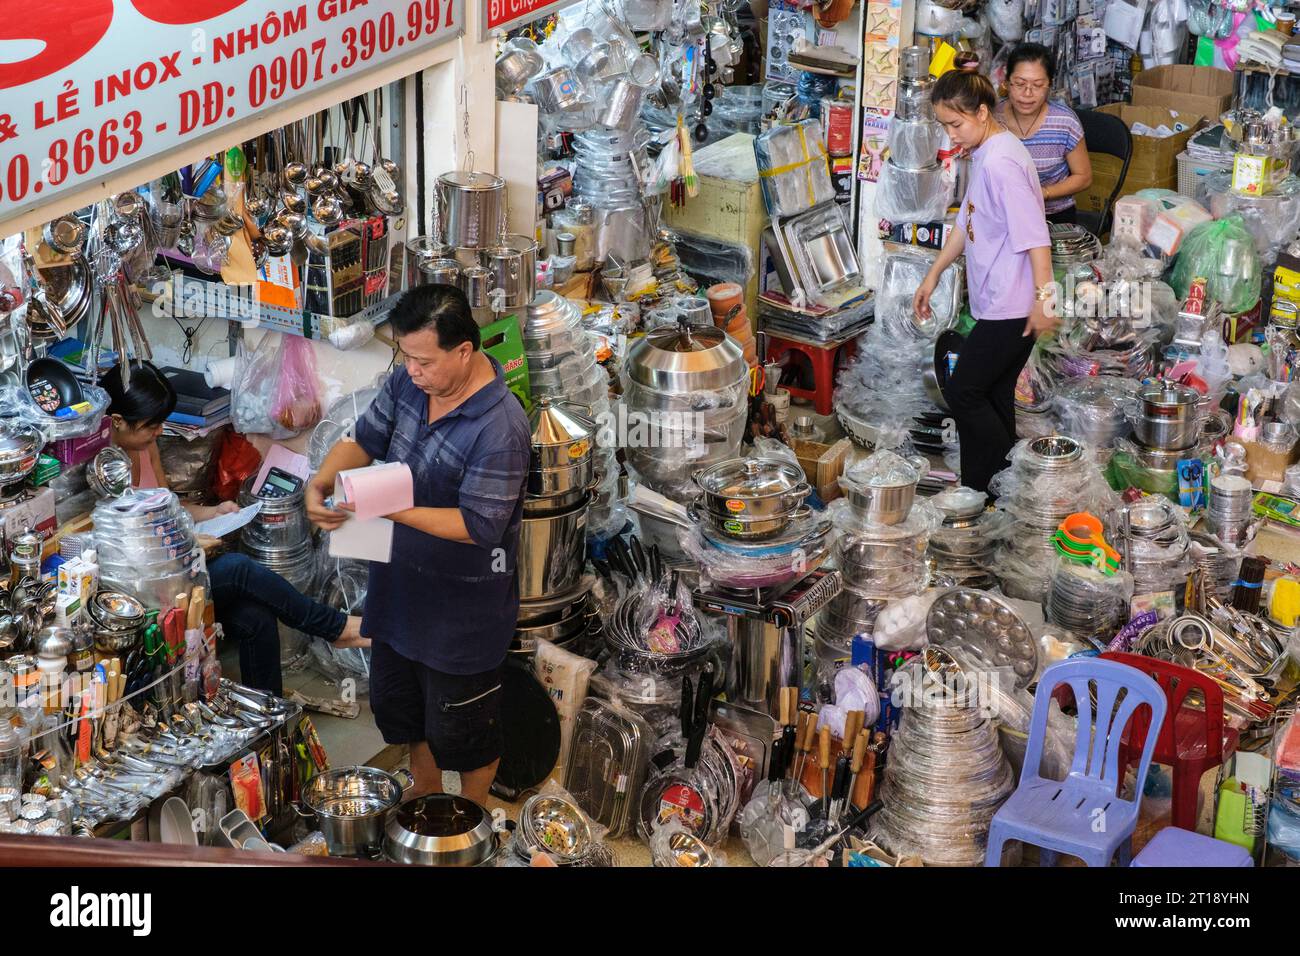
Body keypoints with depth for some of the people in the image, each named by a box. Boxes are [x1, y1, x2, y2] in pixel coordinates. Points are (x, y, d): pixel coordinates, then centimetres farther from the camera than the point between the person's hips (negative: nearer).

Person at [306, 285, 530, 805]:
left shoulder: (500, 428, -31)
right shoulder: (407, 382, -8)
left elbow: (479, 525, -29)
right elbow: (364, 440, 3)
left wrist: (392, 510, -35)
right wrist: (319, 484, -17)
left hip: (464, 604, -8)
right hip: (401, 585, 8)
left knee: (460, 726, 13)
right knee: (396, 700, 26)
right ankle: (426, 796, 50)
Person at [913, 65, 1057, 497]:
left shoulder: (1000, 161, -20)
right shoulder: (984, 153, 13)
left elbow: (1033, 234, -24)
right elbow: (968, 222, 24)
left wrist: (1043, 296, -25)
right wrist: (933, 275, 26)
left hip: (1011, 305, -10)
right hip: (997, 303, 10)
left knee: (964, 394, -3)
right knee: (994, 399, 13)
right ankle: (989, 491, 19)